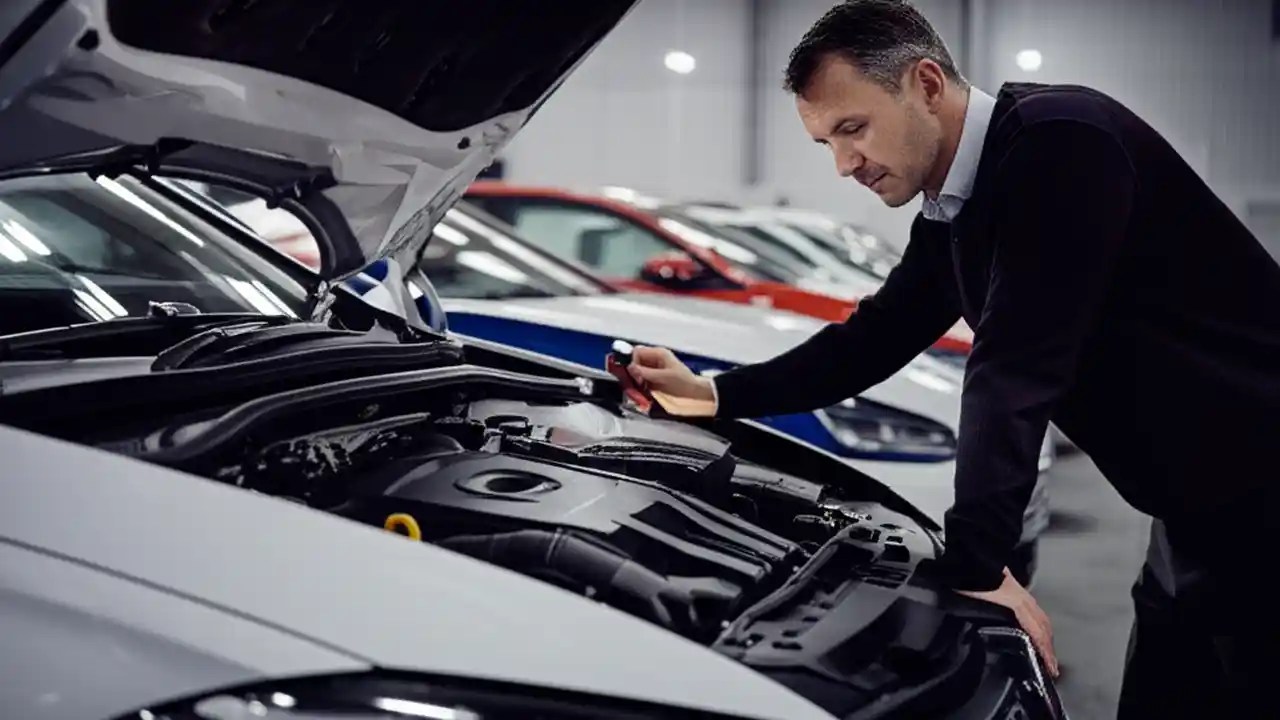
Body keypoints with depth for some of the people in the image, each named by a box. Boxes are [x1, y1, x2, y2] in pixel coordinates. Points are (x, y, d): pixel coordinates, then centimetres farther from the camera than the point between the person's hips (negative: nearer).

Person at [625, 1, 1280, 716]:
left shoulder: (1058, 142, -23)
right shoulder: (950, 216, 6)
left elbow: (1016, 364, -29)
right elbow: (873, 338, 16)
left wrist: (974, 563, -31)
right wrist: (716, 394, 10)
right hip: (1198, 506, 9)